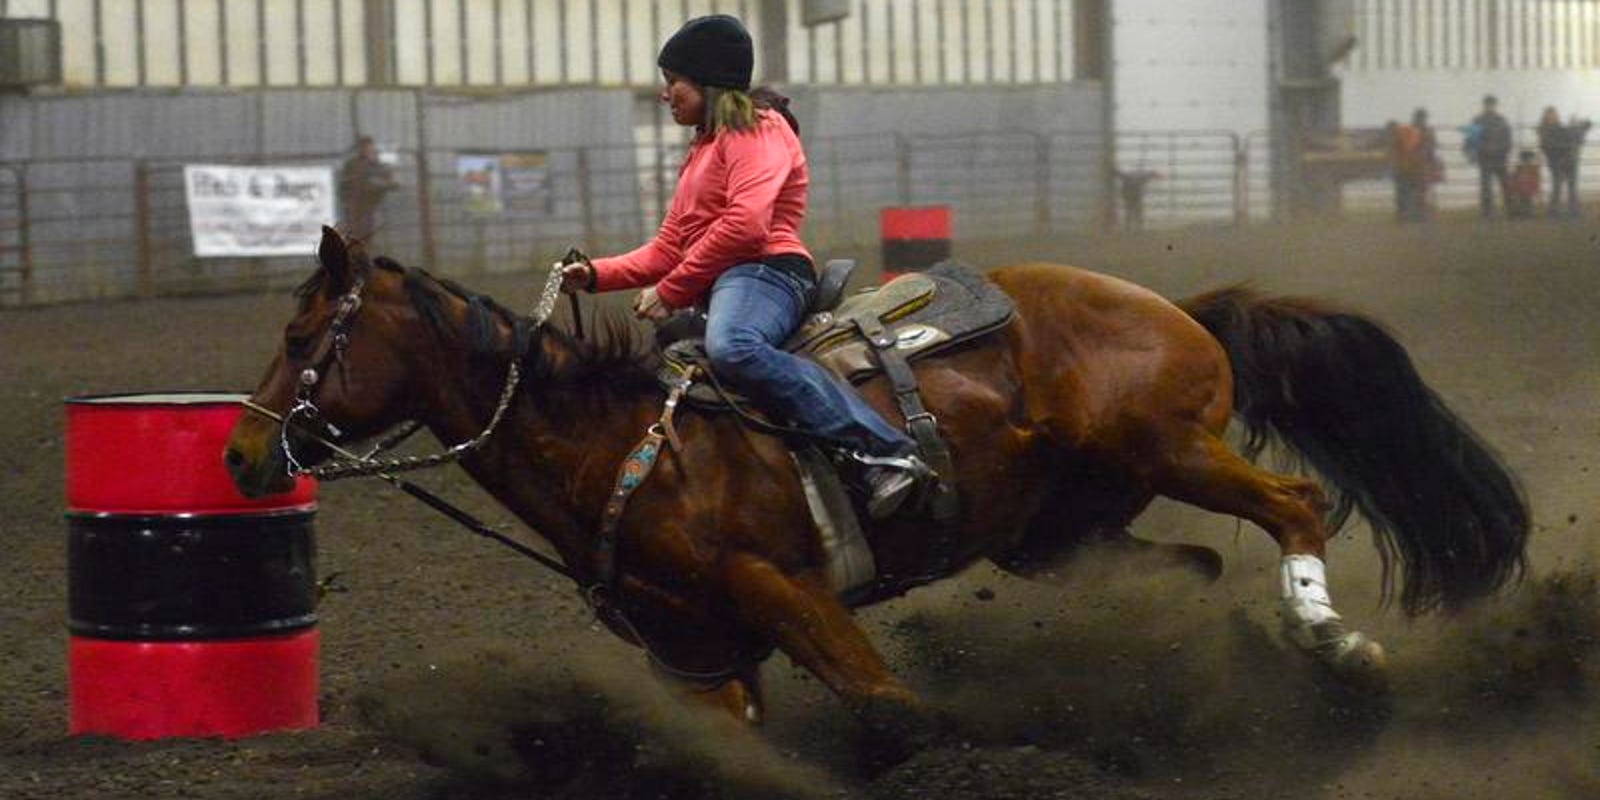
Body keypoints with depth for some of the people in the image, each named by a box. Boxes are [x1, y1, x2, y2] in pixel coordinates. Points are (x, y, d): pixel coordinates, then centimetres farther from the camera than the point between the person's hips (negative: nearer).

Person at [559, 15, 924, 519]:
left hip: (764, 270, -12)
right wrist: (595, 275, 11)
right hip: (716, 286, 12)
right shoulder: (705, 148, 31)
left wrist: (670, 291, -14)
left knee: (732, 349, -39)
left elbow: (745, 223, -16)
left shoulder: (758, 128, 0)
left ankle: (886, 452, -43)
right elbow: (667, 249, 27)